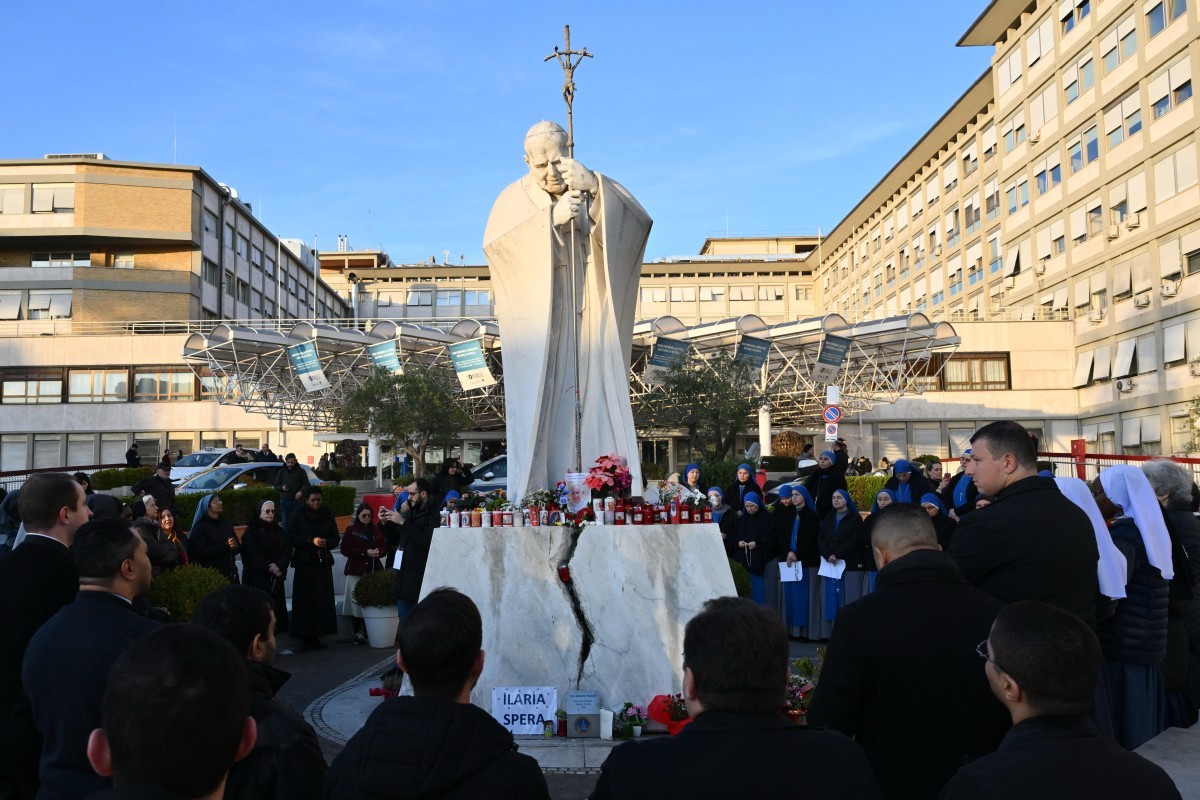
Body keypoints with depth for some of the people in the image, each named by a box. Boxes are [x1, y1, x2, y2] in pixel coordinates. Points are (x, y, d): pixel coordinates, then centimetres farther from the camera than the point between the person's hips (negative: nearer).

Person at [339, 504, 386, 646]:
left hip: (374, 570, 3)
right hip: (356, 570, -3)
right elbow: (344, 549, -5)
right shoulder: (351, 529, 4)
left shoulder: (375, 529, 16)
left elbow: (384, 547, 17)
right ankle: (358, 633, 4)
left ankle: (368, 633, 5)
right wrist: (365, 552, -11)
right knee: (357, 602, -6)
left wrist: (379, 551, -6)